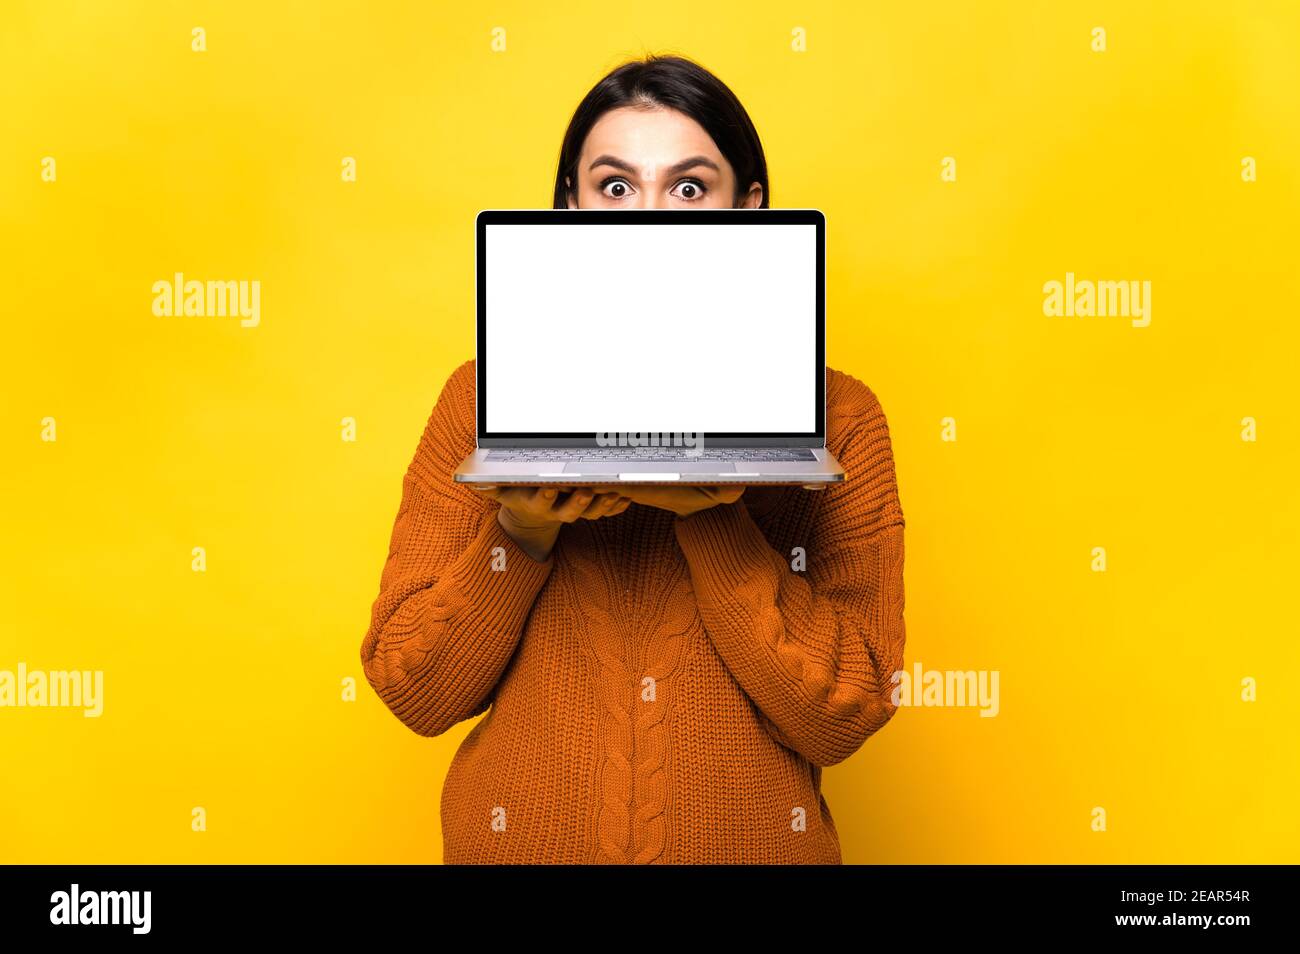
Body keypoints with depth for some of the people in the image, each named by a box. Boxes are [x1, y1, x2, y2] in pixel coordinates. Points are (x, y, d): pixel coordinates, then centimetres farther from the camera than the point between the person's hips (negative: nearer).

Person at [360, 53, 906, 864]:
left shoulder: (836, 416, -8)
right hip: (520, 840, 1)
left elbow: (840, 719, -14)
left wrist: (710, 518, -25)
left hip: (754, 843, 0)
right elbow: (413, 691, -7)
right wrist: (521, 533, -22)